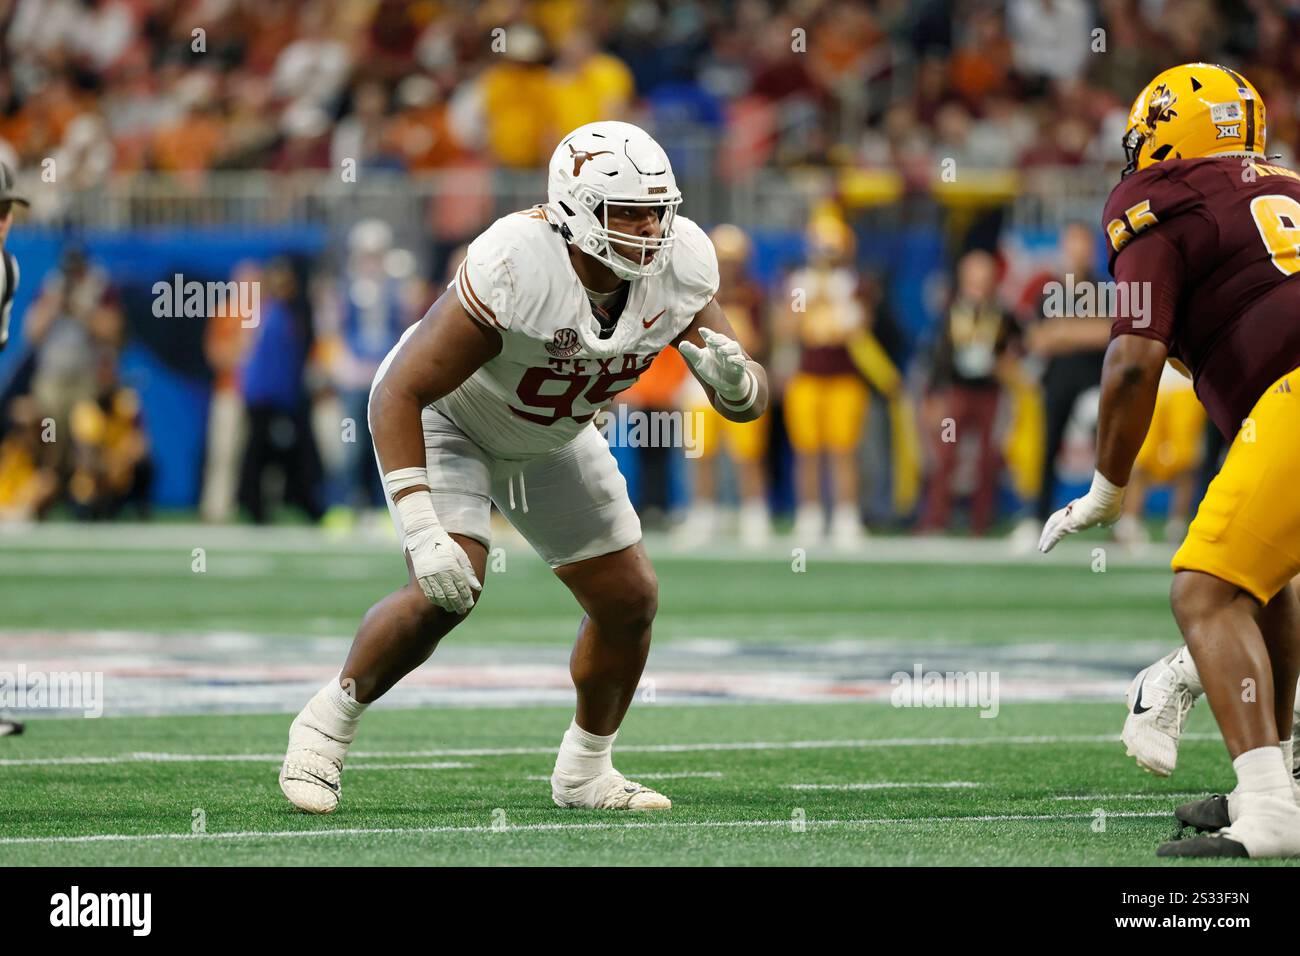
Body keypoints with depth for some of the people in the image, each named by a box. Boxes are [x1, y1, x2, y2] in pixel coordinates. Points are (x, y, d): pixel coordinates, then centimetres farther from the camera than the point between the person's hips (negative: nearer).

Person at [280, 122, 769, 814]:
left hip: (548, 437, 6)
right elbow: (398, 395, -37)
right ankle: (327, 724, -3)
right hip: (439, 417, -6)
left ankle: (585, 772, 27)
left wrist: (734, 381, -41)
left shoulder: (678, 265, -23)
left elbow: (749, 398, -15)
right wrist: (421, 532, -44)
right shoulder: (515, 270, -40)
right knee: (448, 589, -26)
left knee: (629, 601, 4)